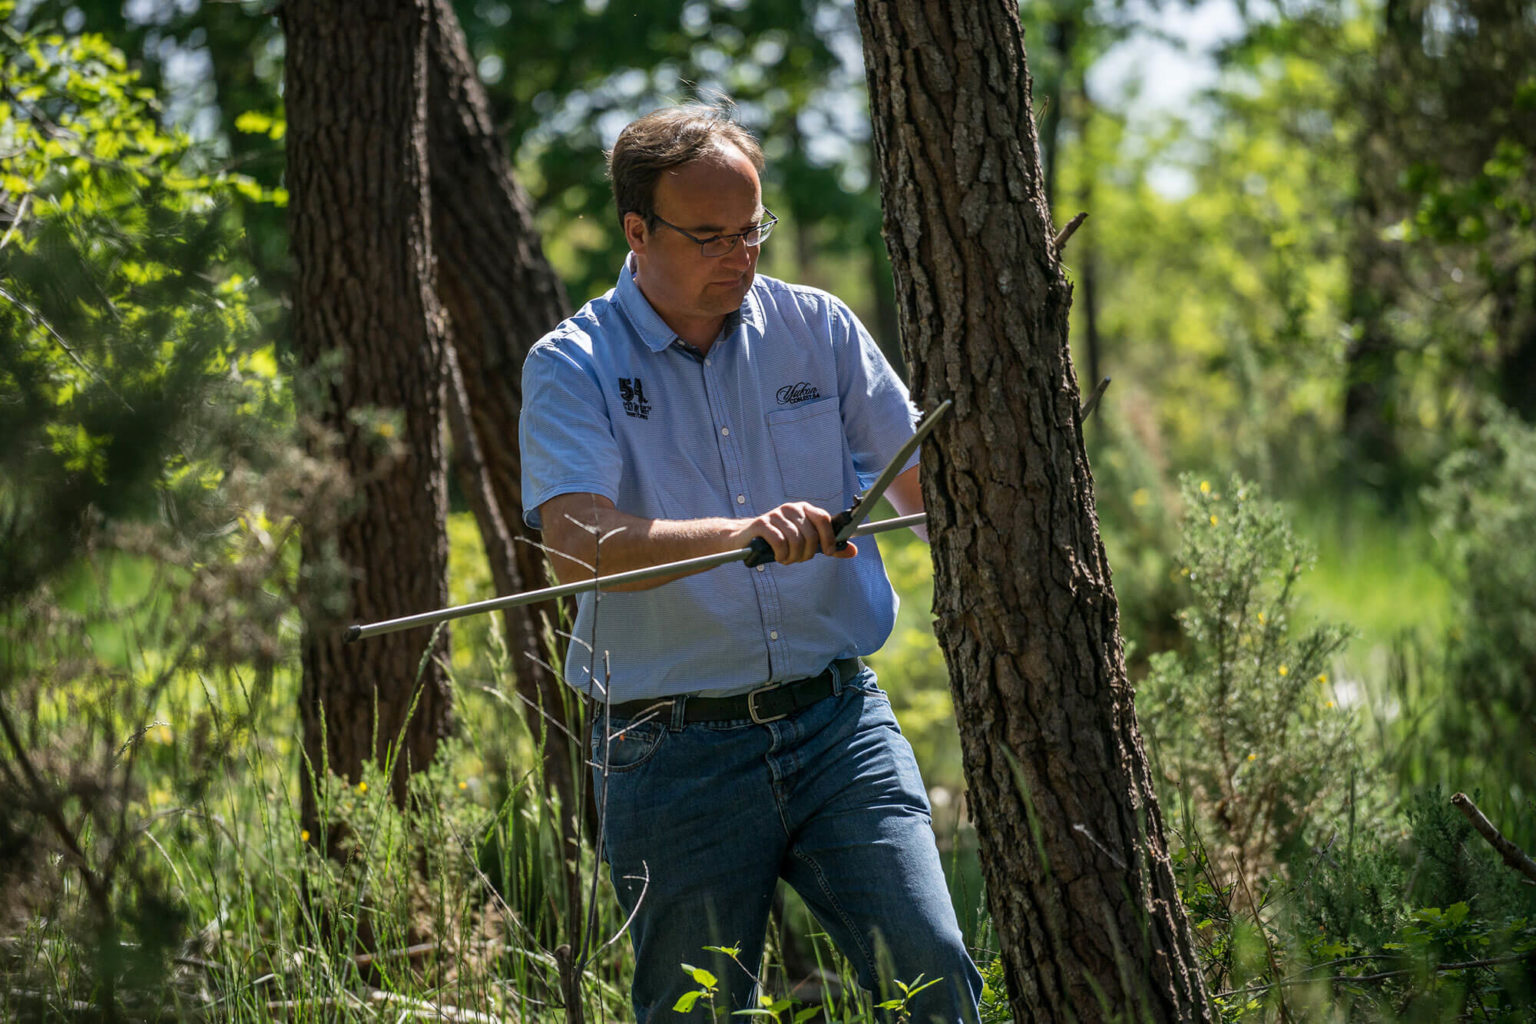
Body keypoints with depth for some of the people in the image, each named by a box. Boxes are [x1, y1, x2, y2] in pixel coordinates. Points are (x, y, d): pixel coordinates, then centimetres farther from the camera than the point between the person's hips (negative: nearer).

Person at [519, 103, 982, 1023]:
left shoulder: (816, 328, 7)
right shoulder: (573, 367, -4)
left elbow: (923, 486, 10)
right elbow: (579, 544, -20)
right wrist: (743, 534, -34)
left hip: (838, 717, 2)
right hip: (674, 755, -2)